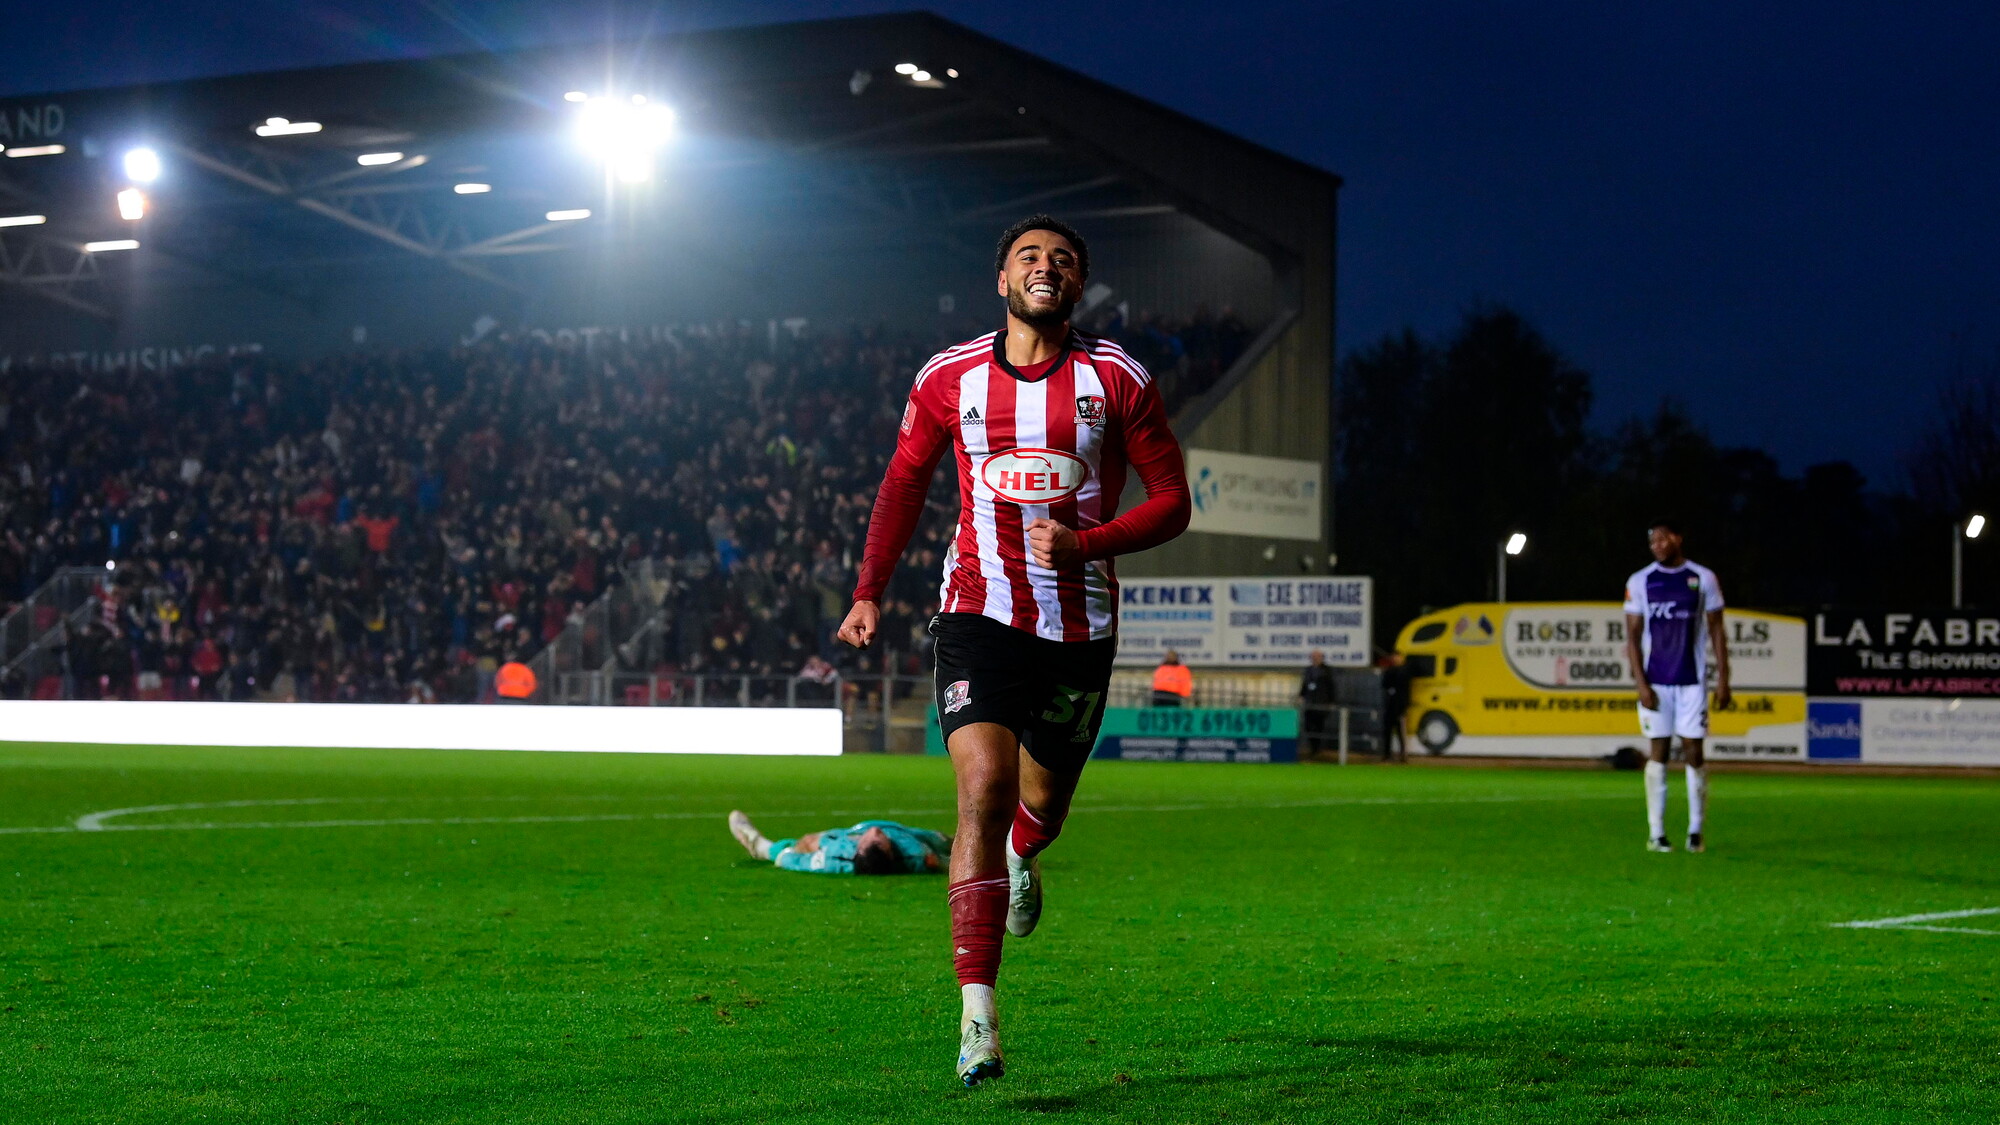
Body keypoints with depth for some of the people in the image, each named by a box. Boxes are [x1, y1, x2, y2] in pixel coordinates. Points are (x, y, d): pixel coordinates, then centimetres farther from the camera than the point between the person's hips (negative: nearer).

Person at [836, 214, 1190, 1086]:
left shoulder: (1117, 380, -1)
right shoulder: (950, 379, 3)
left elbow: (1171, 500, 2)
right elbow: (905, 480, 17)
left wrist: (1085, 541, -14)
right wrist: (869, 590, 11)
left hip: (1080, 623, 1)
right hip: (980, 613, -1)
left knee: (1042, 802, 14)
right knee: (982, 791, -18)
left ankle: (1019, 856, 56)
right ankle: (977, 1014, -20)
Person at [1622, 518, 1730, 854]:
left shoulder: (1703, 578, 3)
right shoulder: (1639, 582, 3)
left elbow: (1716, 630, 6)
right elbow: (1633, 636, 3)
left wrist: (1723, 678, 0)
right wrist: (1641, 683, -5)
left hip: (1692, 680, 0)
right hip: (1656, 682, 0)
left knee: (1693, 751, -2)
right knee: (1659, 751, 0)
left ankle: (1695, 831, 6)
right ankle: (1656, 833, 2)